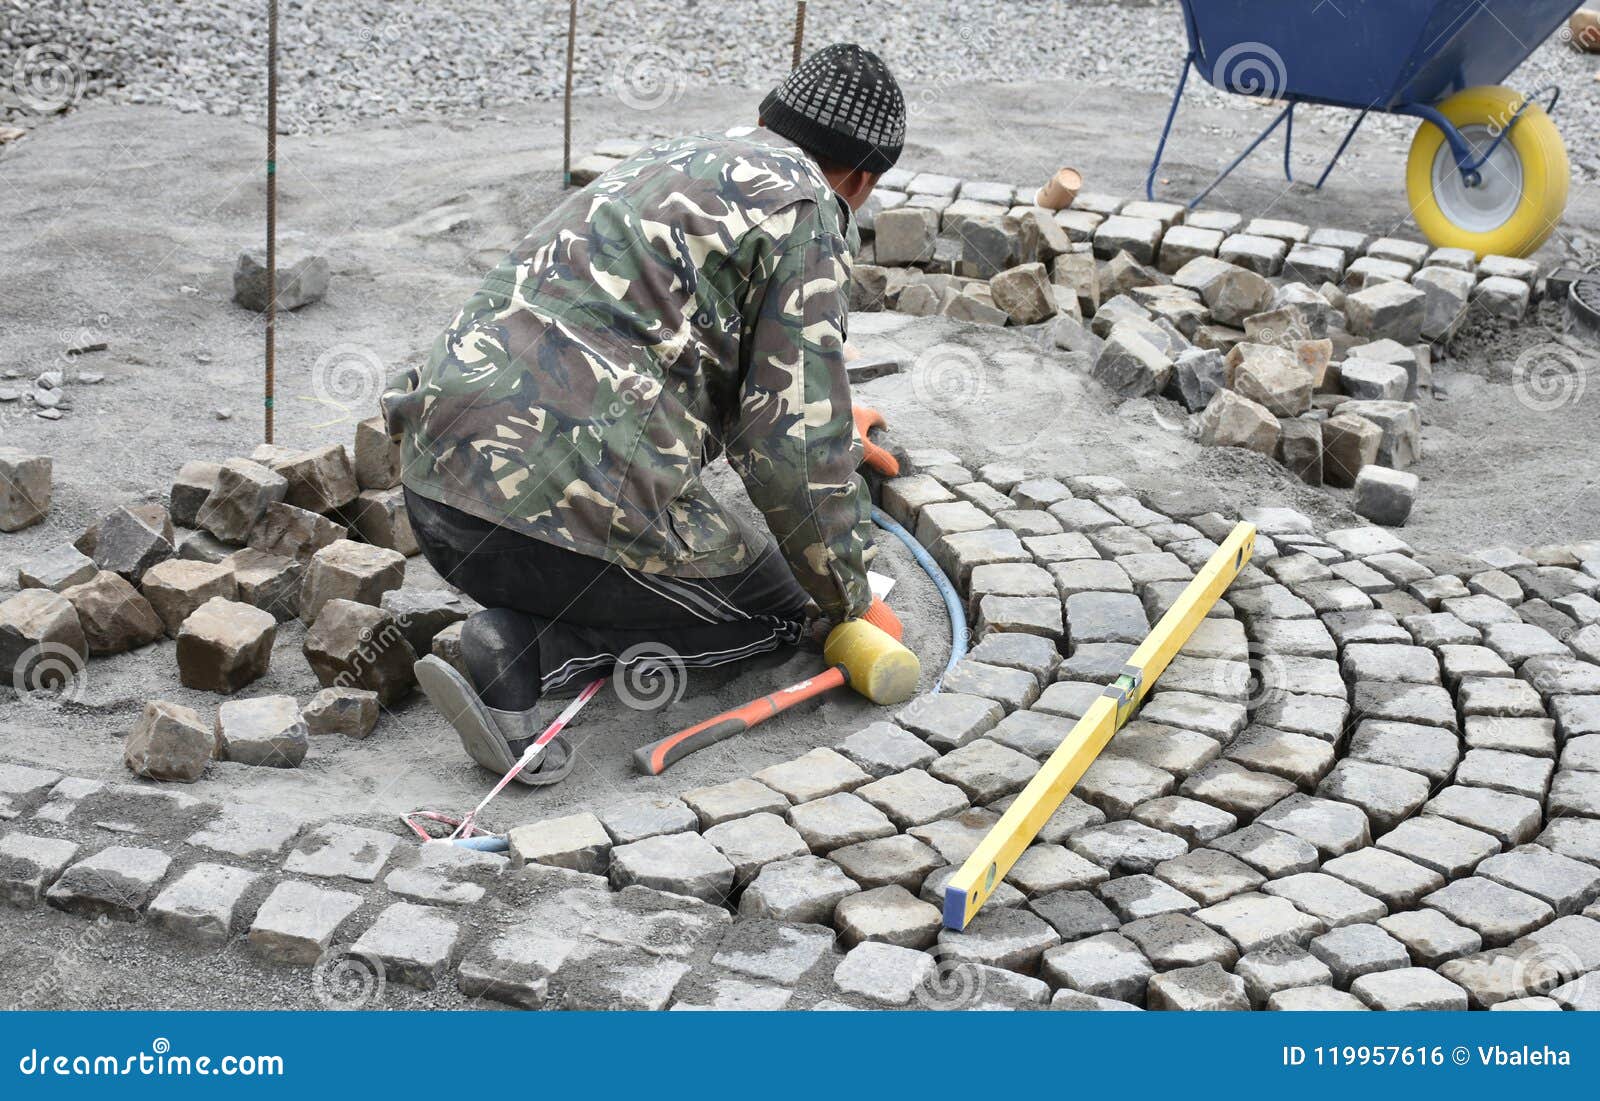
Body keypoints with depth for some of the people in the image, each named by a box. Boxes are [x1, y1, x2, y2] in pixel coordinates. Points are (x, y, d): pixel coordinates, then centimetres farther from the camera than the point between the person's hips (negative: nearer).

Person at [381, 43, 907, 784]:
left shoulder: (668, 164, 27)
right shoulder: (808, 211, 0)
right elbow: (797, 444, -6)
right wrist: (845, 594, 12)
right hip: (570, 498, -8)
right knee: (779, 611, 16)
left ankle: (522, 633, 2)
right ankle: (528, 656, -6)